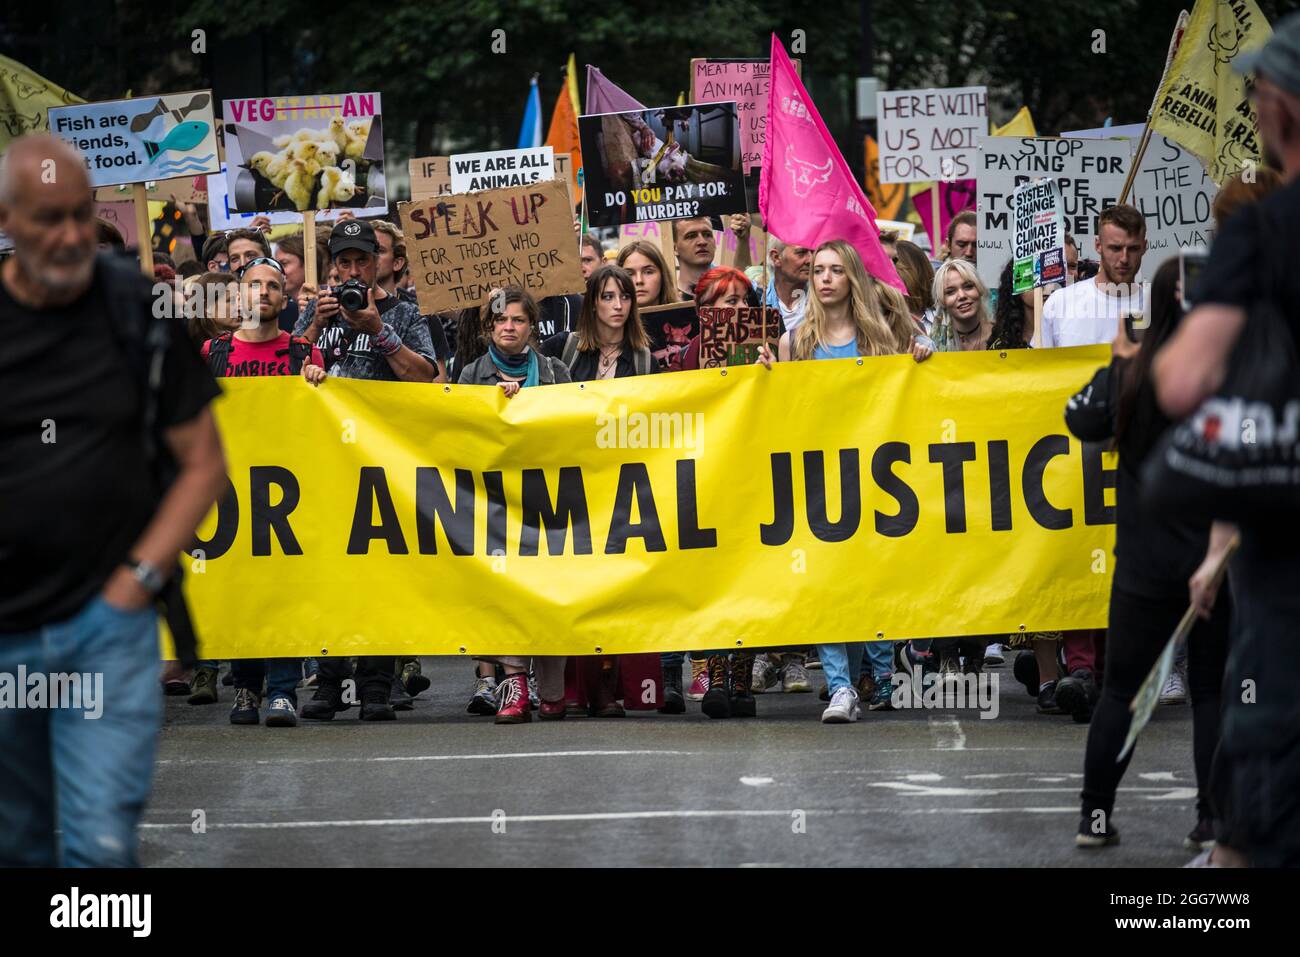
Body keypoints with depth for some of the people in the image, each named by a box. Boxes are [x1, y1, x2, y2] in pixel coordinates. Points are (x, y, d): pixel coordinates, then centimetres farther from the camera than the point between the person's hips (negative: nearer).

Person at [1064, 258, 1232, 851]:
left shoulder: (1128, 374, -2)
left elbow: (1082, 420, 16)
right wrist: (1217, 556, -14)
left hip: (1144, 563, 3)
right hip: (1212, 559, -3)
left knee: (1122, 688, 11)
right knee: (1212, 689, 8)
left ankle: (1096, 814, 11)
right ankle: (1212, 819, 6)